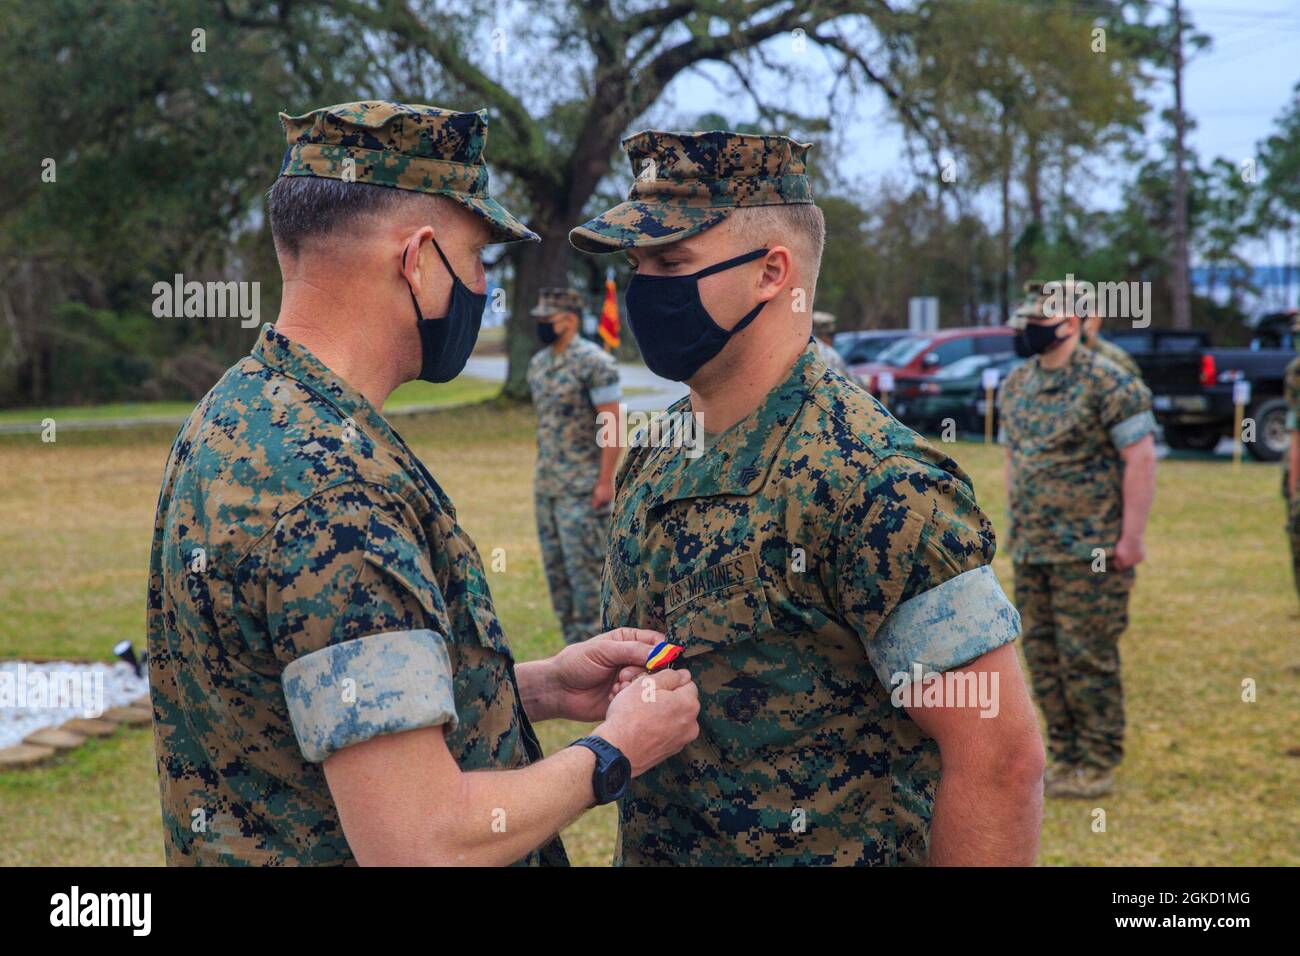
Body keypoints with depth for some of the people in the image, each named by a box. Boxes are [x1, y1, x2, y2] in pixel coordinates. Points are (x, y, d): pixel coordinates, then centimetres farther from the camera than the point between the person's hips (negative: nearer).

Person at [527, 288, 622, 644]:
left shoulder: (594, 363, -13)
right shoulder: (539, 363, 11)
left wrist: (605, 481, -19)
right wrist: (542, 474, 18)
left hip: (584, 487, -8)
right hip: (547, 486, 8)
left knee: (584, 565, -8)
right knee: (556, 568, 9)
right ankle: (574, 646, 17)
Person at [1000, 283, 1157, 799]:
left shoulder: (1107, 382, -12)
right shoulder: (1015, 386, 11)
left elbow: (1141, 457, -14)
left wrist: (1131, 536, -16)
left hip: (1088, 550, -7)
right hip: (1030, 550, 7)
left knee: (1087, 658, -4)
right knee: (1043, 656, 10)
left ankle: (1097, 765, 6)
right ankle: (1064, 757, 21)